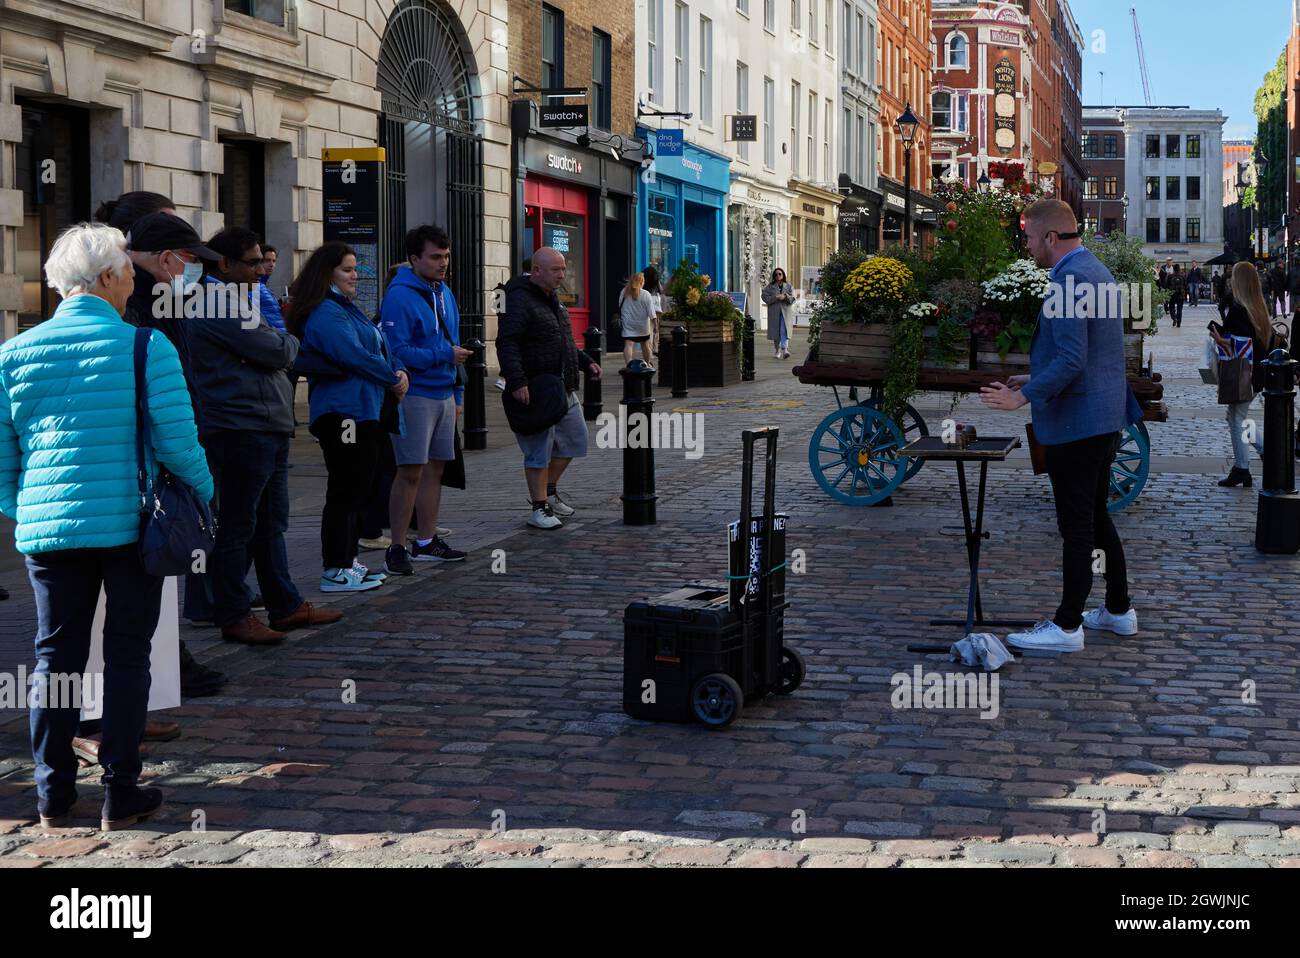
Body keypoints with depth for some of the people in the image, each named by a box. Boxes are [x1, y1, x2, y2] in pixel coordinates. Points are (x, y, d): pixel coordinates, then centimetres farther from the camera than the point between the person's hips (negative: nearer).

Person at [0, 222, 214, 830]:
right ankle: (120, 795, 9)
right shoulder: (145, 346, -8)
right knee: (127, 655, 6)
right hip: (131, 525, -3)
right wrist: (204, 492, 6)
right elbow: (176, 441, -11)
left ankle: (54, 796, 17)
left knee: (56, 655, 12)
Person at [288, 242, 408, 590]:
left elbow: (381, 348, 20)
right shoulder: (324, 313, -13)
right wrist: (392, 378, -10)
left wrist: (399, 371, 0)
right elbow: (353, 355, -22)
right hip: (344, 413, -11)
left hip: (367, 411, 11)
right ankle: (335, 572, -3)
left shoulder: (347, 308, 20)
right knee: (344, 492, -7)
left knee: (359, 490, 15)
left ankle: (347, 562, 23)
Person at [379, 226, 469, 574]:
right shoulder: (400, 296, -13)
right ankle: (397, 548, 0)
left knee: (435, 469, 13)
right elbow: (398, 351, -19)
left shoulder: (444, 293, 14)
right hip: (415, 396, -8)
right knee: (411, 472, -7)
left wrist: (458, 394, 18)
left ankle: (427, 542, 23)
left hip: (444, 395, 8)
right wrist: (444, 356, -19)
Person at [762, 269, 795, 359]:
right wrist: (775, 298, -15)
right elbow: (765, 297, -3)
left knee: (784, 330, -14)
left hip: (785, 311, -1)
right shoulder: (770, 287, 8)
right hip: (774, 312, 1)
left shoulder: (789, 286, 10)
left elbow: (793, 299, 2)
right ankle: (778, 351, 16)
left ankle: (784, 350, -23)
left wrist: (785, 297, -16)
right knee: (775, 331, 4)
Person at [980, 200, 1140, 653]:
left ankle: (1067, 626, 4)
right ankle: (1118, 610, 27)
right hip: (1104, 416, 10)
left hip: (1076, 422, -10)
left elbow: (1071, 360, -25)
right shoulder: (1096, 271, 13)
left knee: (1077, 525, -3)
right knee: (1096, 517, 18)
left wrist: (1023, 397, -20)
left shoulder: (1070, 280, -20)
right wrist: (1036, 378, 21)